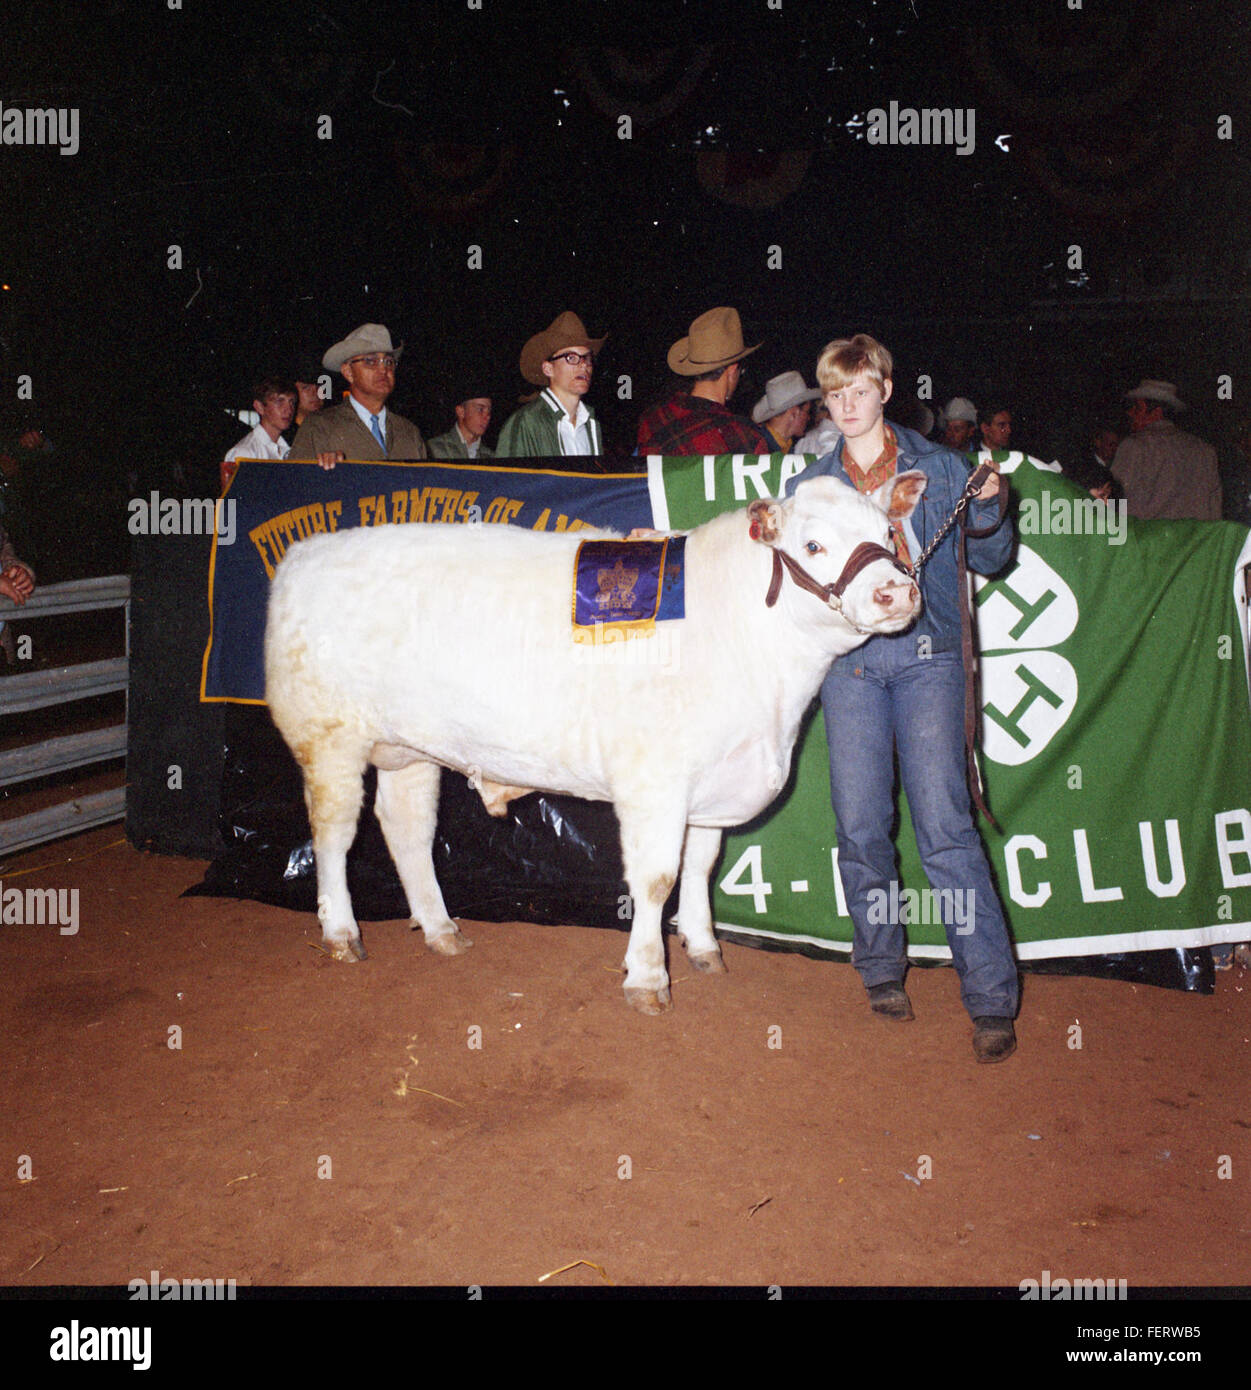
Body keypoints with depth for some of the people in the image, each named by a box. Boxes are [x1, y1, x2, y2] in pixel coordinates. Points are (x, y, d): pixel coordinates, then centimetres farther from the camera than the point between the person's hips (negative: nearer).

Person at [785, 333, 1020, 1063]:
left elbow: (989, 561, 11)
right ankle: (882, 968, 20)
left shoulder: (940, 468, 10)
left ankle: (992, 996, -3)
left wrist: (989, 510, -7)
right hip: (848, 658, 2)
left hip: (926, 653, -2)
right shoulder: (809, 485, 15)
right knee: (861, 824, 1)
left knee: (944, 822, -10)